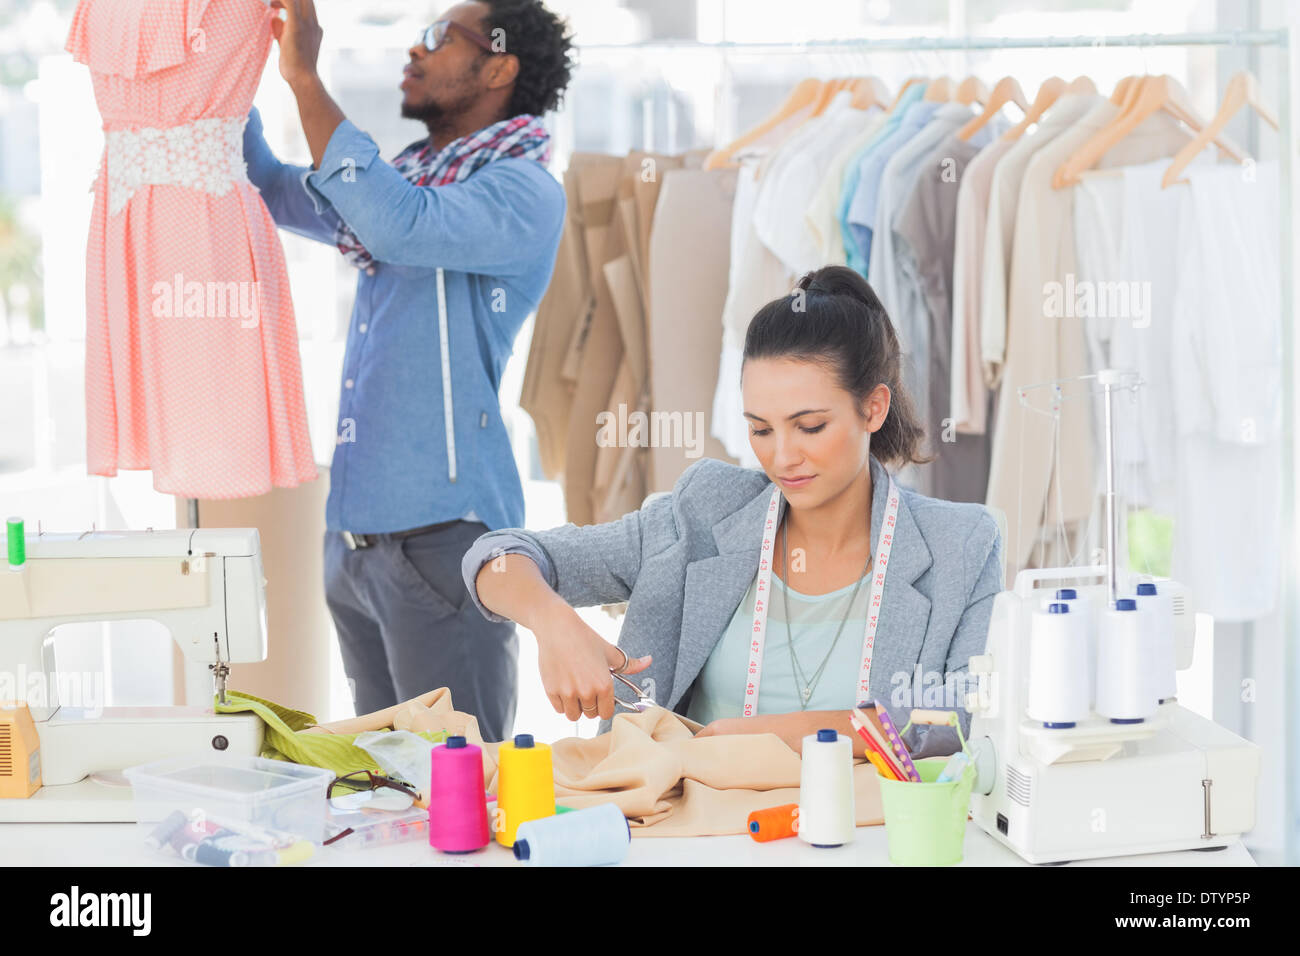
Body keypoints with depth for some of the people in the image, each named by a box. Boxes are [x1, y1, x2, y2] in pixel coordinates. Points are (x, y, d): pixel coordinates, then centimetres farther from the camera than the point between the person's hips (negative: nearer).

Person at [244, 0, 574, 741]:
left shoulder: (524, 193, -9)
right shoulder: (402, 181, 18)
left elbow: (399, 226, -25)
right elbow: (268, 189, 28)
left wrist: (306, 77, -21)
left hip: (441, 533, -8)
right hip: (356, 532, 8)